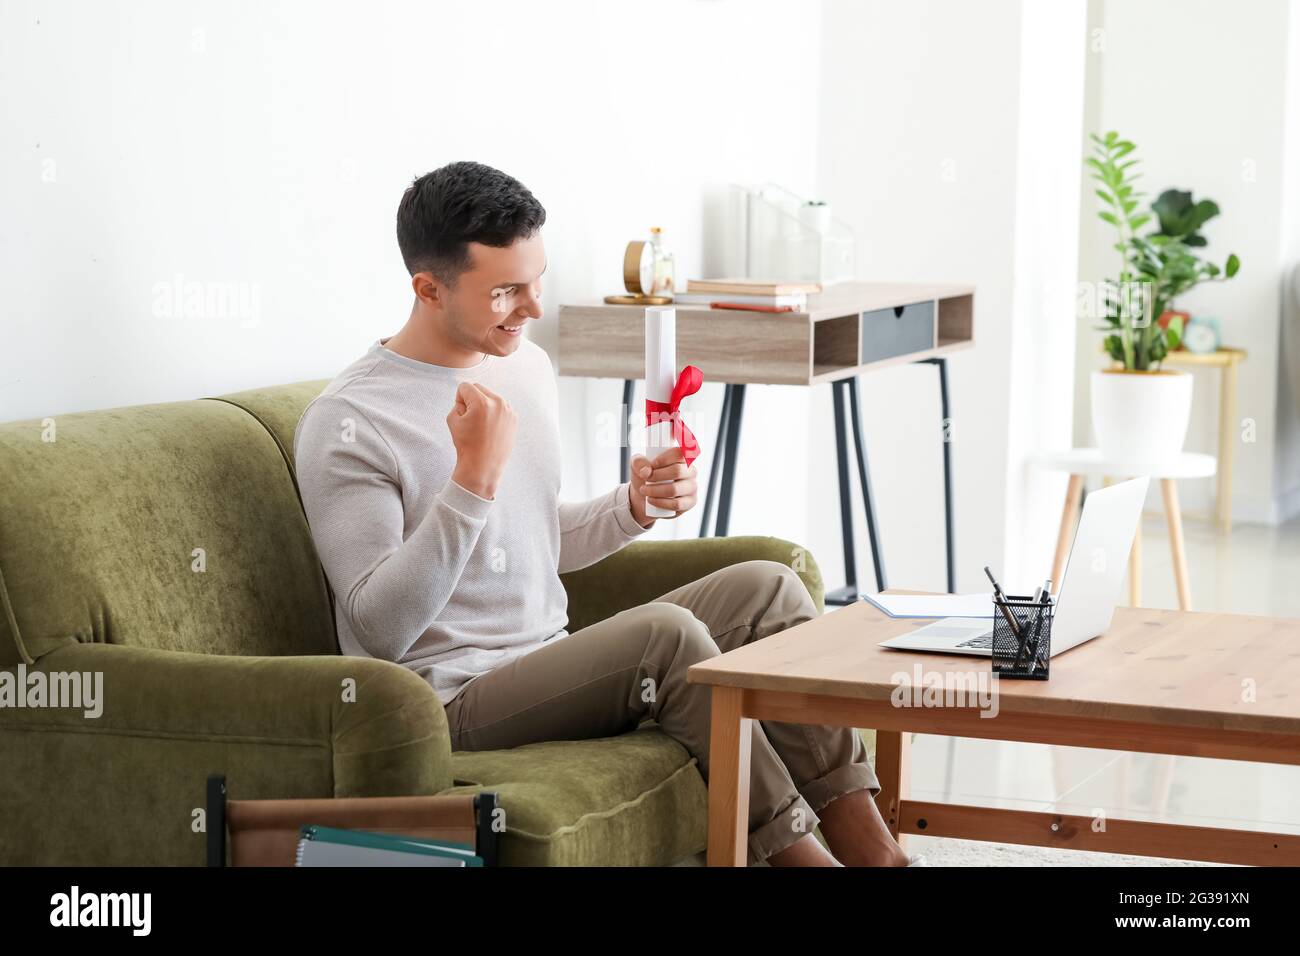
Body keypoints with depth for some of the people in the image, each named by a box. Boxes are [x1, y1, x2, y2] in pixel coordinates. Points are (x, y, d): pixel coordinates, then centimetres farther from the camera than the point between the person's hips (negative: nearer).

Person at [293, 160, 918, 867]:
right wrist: (475, 475, -28)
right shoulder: (345, 424, -14)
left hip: (548, 662, 9)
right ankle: (794, 849, -16)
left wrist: (635, 506, 3)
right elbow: (382, 629, -22)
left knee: (763, 586, -4)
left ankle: (868, 846, -11)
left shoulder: (525, 365, 11)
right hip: (450, 704, -8)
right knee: (667, 631, -29)